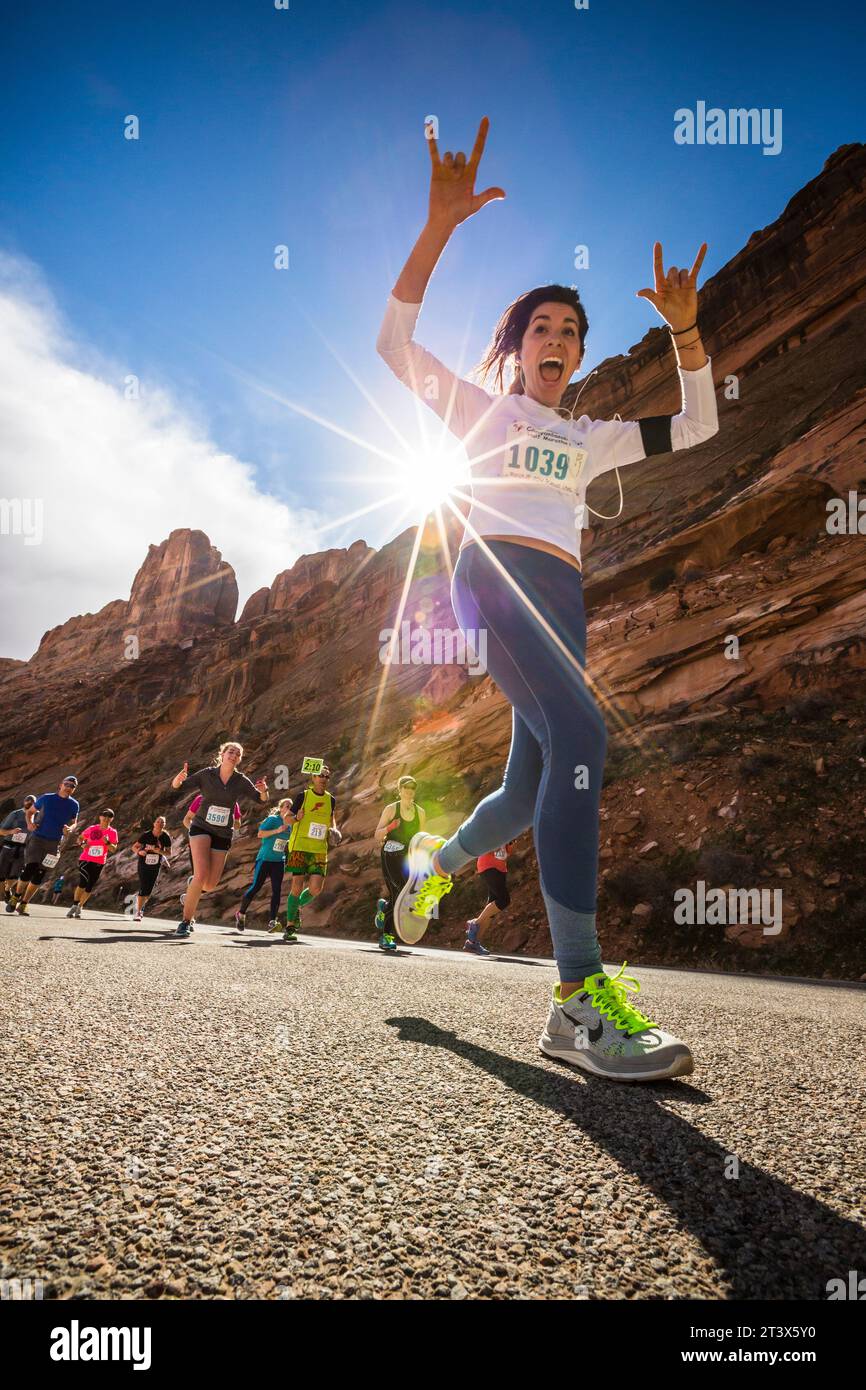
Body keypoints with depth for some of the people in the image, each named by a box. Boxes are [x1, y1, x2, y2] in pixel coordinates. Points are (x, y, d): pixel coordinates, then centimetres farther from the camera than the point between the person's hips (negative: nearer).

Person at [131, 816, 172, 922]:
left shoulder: (166, 837, -9)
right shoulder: (146, 835, -14)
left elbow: (169, 853, -4)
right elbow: (134, 847, -7)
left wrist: (160, 851, -24)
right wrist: (139, 851, -28)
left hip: (156, 866, 3)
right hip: (143, 864, -2)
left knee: (149, 891, 4)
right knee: (143, 888, -11)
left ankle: (140, 901, 33)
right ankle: (138, 912, 0)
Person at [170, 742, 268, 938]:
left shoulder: (241, 781, -2)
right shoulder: (207, 774, -7)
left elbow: (261, 800, 4)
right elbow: (177, 786, -7)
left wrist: (263, 791, -21)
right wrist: (179, 778, -32)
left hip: (223, 834, 3)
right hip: (201, 828, -3)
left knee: (210, 885, 3)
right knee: (202, 875, -22)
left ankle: (190, 895, 38)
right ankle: (185, 921, -9)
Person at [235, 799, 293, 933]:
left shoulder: (290, 826, 10)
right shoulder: (272, 819, -8)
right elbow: (260, 834, -15)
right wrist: (277, 830, -24)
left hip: (279, 861, 5)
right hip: (265, 859, -5)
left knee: (277, 890, -6)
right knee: (255, 887, -3)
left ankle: (272, 922, -7)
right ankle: (240, 914, 17)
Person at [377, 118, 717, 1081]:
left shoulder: (590, 438, 28)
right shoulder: (479, 407, 17)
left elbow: (694, 429, 23)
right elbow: (396, 341, 4)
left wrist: (685, 328, 11)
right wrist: (440, 226, -6)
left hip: (560, 597, 6)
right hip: (493, 571, -6)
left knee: (530, 787, 1)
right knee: (580, 734, -30)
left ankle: (435, 863, 34)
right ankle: (580, 995, -32)